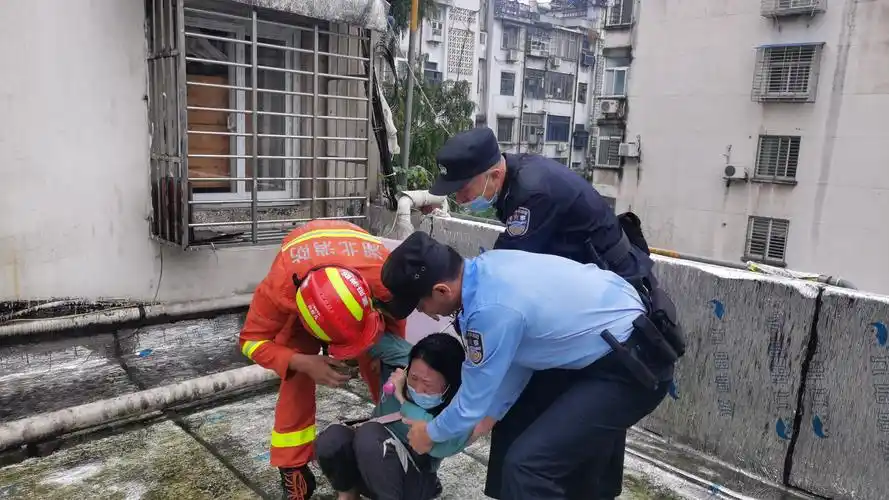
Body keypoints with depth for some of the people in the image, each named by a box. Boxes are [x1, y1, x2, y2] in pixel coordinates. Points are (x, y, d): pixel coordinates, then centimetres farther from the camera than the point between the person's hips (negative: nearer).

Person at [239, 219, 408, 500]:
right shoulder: (279, 286, -43)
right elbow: (251, 340, -26)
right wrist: (304, 363, -40)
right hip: (298, 286, -1)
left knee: (383, 371, -4)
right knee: (296, 380, -10)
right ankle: (292, 469, 8)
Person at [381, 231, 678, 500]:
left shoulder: (491, 310, -29)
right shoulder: (489, 266, -3)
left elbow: (473, 402, -13)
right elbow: (517, 354, 10)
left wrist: (430, 433, 6)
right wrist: (492, 413, 16)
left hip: (633, 369, -10)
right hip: (608, 350, 10)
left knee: (527, 464, -14)